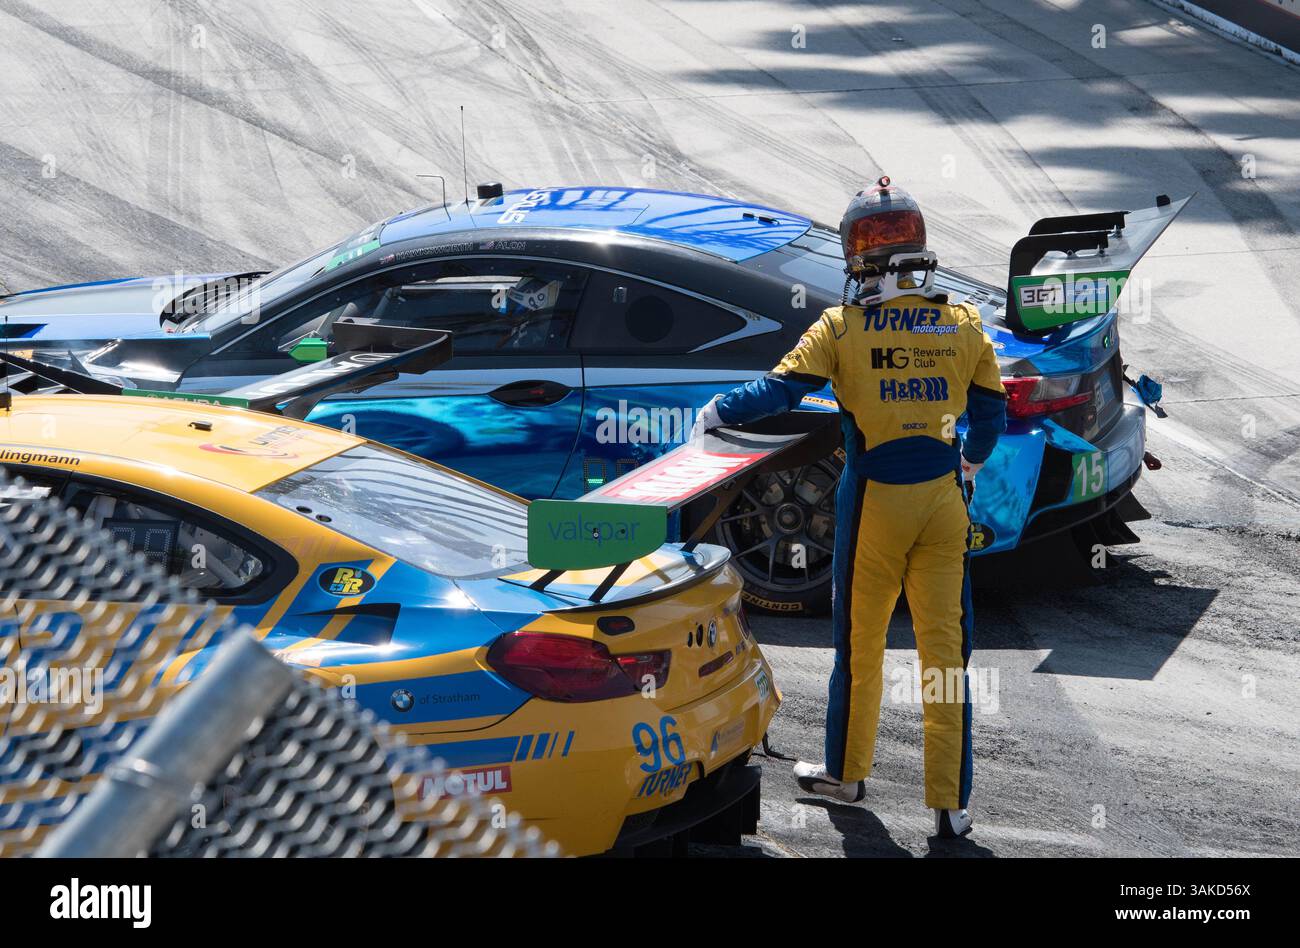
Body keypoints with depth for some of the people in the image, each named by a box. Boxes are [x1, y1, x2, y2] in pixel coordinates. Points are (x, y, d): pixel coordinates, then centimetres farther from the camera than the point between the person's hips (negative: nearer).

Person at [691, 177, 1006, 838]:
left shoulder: (843, 328, -8)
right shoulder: (963, 326, 2)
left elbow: (780, 390, -8)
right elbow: (989, 417, 10)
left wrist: (715, 413, 10)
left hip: (874, 500, -2)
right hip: (943, 499, 2)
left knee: (860, 642, 15)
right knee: (944, 646, 4)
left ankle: (846, 772, 30)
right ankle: (949, 802, 4)